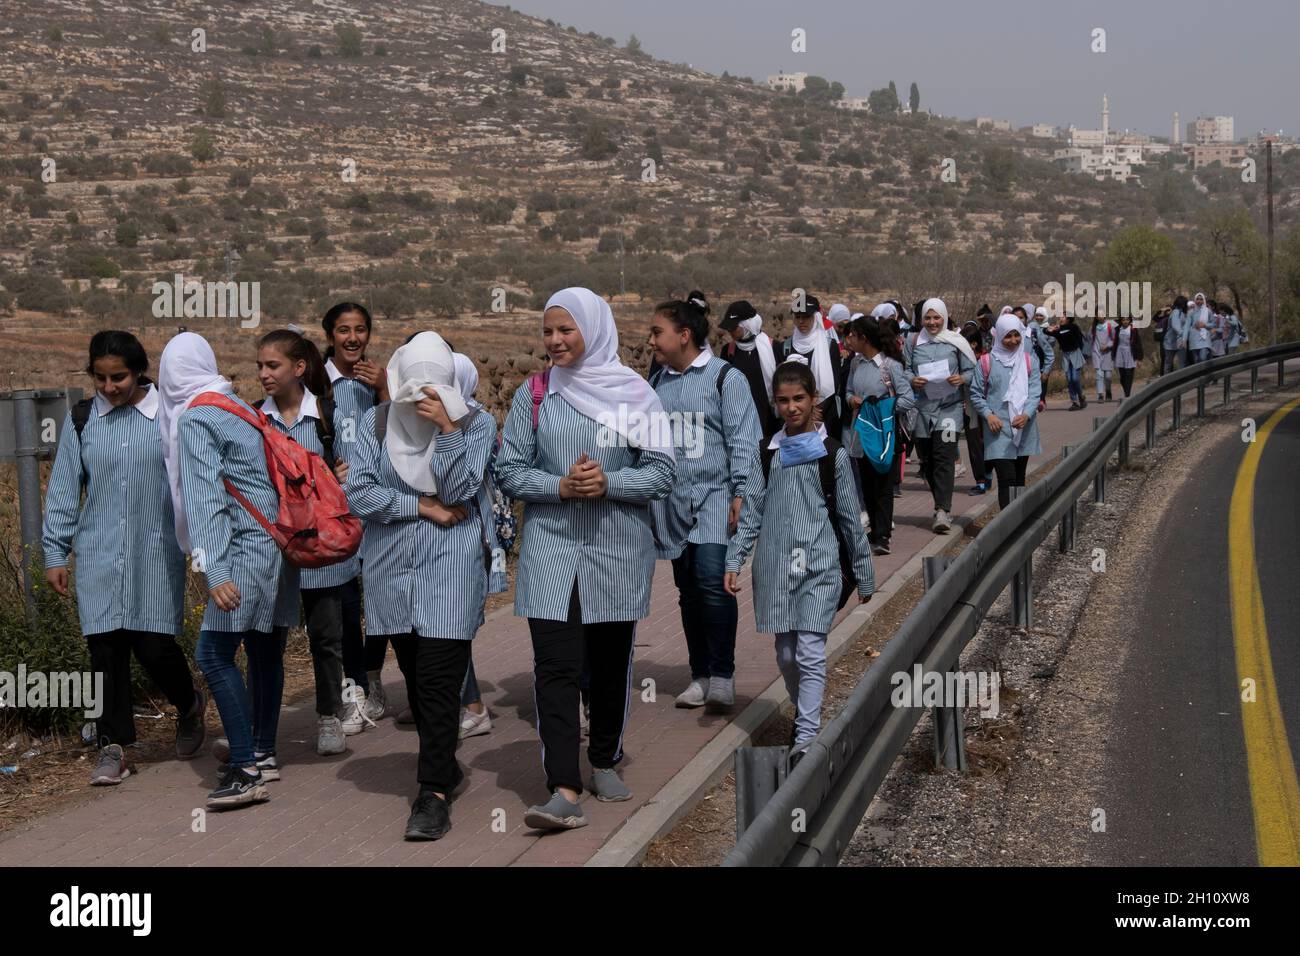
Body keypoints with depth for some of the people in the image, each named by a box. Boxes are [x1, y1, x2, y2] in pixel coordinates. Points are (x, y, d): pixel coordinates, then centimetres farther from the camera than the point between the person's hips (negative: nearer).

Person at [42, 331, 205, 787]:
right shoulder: (81, 420, 6)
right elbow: (64, 489, 10)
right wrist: (55, 553, 8)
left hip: (157, 552, -2)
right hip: (99, 556, 3)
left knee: (155, 645, -4)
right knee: (105, 648, 1)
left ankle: (189, 706, 27)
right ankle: (112, 747, 11)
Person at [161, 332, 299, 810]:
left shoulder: (193, 419, -8)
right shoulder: (239, 404, 15)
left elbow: (204, 498, -16)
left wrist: (213, 572, -22)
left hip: (245, 547, -9)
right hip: (277, 541, 9)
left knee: (214, 654, -7)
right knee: (264, 649, 15)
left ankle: (246, 770, -10)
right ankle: (262, 752, 26)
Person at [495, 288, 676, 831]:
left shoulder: (634, 393, 0)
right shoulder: (532, 396, 4)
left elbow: (663, 471, -1)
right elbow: (509, 472, 2)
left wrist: (608, 484, -16)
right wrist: (560, 486, -15)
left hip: (618, 546, 0)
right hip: (550, 544, 0)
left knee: (611, 659, 11)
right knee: (555, 664, -10)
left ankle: (605, 763, 32)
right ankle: (564, 790, -14)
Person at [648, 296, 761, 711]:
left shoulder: (725, 377, -5)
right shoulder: (656, 384, 13)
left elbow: (742, 440, -8)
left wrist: (740, 495, -14)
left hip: (715, 497, -6)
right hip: (672, 502, 6)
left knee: (711, 577, -19)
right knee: (688, 588, 9)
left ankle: (722, 674, -10)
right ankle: (701, 675, 19)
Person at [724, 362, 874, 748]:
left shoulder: (832, 453, 1)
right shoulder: (766, 453, 8)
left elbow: (849, 517, 5)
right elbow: (751, 512, 8)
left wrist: (864, 574, 8)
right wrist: (734, 560, 0)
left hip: (819, 566, -3)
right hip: (775, 567, 3)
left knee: (810, 653, -10)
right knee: (785, 654, 9)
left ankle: (805, 738, -11)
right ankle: (805, 714, 30)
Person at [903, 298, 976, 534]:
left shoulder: (955, 342, 5)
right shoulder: (913, 342, 9)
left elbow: (971, 370, 8)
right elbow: (903, 370, 10)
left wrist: (961, 379, -13)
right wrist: (911, 380, -11)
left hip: (949, 407, -3)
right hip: (922, 408, 3)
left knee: (944, 459, -14)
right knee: (927, 460, 8)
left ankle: (942, 511, -19)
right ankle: (943, 504, 24)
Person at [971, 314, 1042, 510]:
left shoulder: (1029, 360, 7)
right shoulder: (987, 362, 1)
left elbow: (1035, 391, -1)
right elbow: (976, 393, 4)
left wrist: (1026, 414, -18)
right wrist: (988, 414, -11)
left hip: (1024, 429, 3)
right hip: (998, 429, -3)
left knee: (1019, 479, 12)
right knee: (1006, 479, -13)